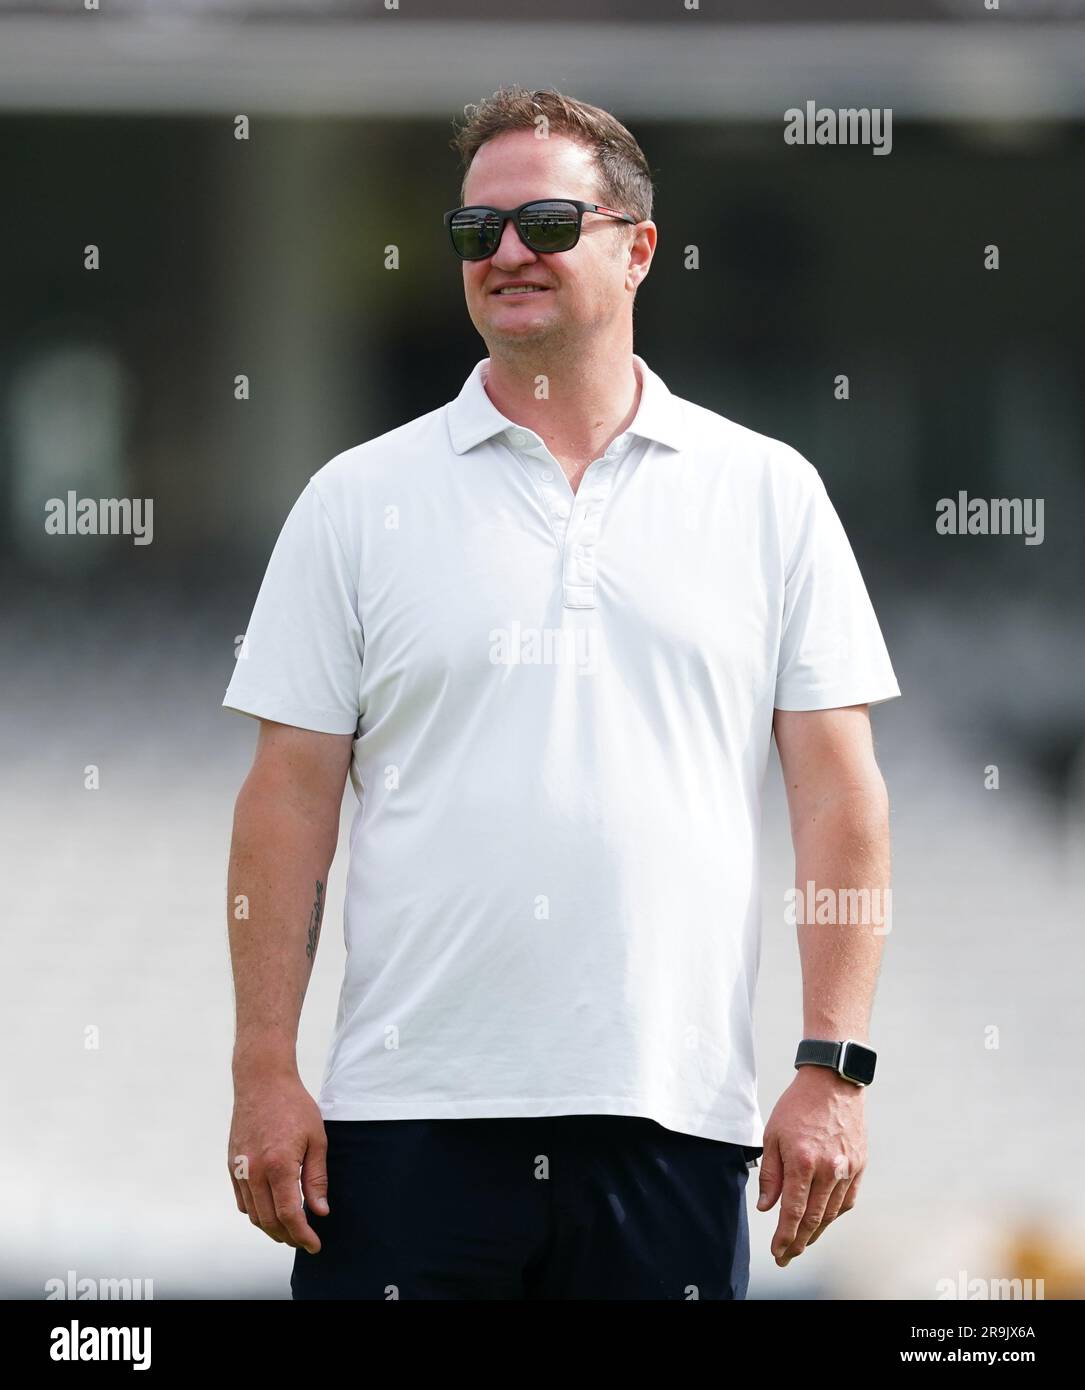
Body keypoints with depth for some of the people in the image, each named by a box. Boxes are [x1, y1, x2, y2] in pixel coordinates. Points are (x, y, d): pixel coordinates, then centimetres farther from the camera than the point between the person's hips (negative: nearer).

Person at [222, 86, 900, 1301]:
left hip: (672, 1111, 0)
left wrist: (832, 1068, -3)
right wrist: (263, 1071, -2)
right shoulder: (360, 500, 8)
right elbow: (291, 795, 6)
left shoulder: (767, 494, 8)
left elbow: (838, 792, 5)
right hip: (409, 1110, 0)